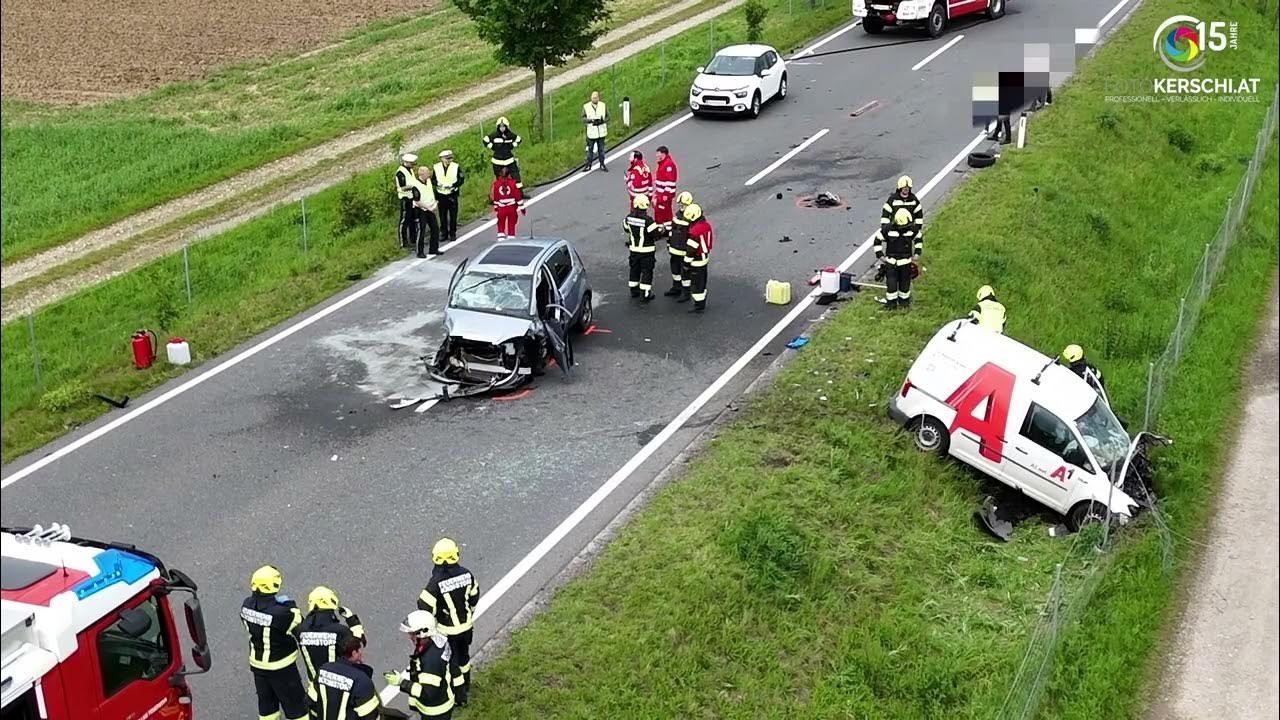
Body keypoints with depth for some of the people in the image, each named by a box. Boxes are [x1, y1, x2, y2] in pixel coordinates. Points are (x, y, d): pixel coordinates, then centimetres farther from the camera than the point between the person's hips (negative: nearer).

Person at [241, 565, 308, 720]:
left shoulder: (247, 605, -13)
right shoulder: (279, 613, -33)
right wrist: (291, 606, -8)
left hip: (257, 664, 7)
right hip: (280, 667, -6)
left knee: (266, 701, 23)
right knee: (294, 703, 11)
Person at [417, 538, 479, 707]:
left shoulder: (436, 582, -28)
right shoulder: (466, 574, -12)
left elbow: (425, 606, -23)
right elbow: (474, 596, 3)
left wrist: (430, 623, -2)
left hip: (447, 630, -5)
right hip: (466, 625, 5)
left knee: (451, 661, 13)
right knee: (463, 654, 27)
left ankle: (460, 695, 25)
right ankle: (466, 683, 48)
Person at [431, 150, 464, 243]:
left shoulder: (456, 167, -5)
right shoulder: (436, 167, -1)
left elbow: (461, 179, -3)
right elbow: (432, 180, 5)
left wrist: (454, 185, -18)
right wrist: (437, 184, -17)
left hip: (452, 194, -1)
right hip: (441, 195, 1)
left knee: (453, 216, 3)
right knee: (443, 216, 7)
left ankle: (452, 234, 13)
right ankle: (444, 233, 18)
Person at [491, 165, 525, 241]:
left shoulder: (496, 184, -7)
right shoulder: (512, 183, -10)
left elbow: (495, 197, 2)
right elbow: (518, 196, -6)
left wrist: (495, 207, 16)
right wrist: (521, 208, 2)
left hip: (501, 208, 0)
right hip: (512, 208, 0)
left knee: (501, 224, 15)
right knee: (511, 225, 9)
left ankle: (501, 239, 9)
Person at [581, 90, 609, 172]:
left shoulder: (604, 106, 0)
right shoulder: (586, 107, -4)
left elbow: (607, 117, 3)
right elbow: (583, 118, -3)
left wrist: (602, 121, -17)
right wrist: (590, 120, -21)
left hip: (601, 132, 1)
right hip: (591, 133, -1)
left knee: (601, 149, 12)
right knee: (590, 149, 5)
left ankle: (602, 165, 23)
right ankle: (588, 165, 16)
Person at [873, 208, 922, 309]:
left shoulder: (912, 230, -7)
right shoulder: (888, 230, -16)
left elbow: (919, 239, 14)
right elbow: (877, 240, -3)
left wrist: (917, 253, 9)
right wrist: (880, 255, -4)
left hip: (906, 262, 2)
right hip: (891, 262, -2)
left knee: (905, 282, 10)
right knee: (891, 282, -4)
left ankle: (904, 300, 29)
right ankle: (891, 301, 10)